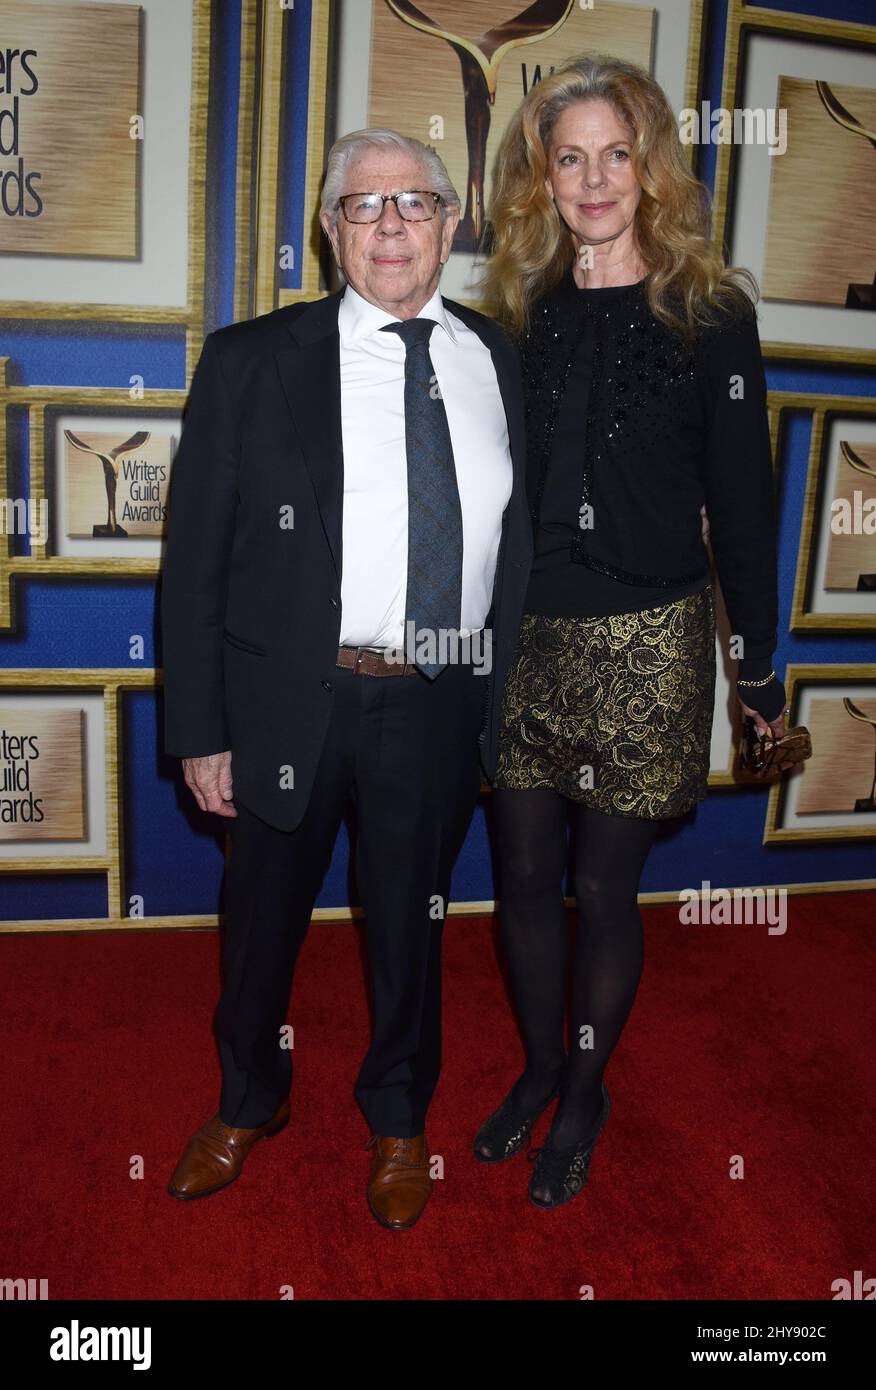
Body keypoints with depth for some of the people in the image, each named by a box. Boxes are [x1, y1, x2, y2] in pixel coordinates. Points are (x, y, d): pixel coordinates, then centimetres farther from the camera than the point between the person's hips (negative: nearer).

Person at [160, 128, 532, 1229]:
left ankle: (398, 1118, 46)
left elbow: (521, 546, 9)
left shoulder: (500, 362, 6)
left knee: (410, 920, 19)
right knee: (263, 919, 17)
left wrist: (506, 703, 2)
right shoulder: (251, 361, -3)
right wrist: (200, 730, -8)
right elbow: (195, 560, -4)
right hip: (291, 700, -1)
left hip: (441, 704, 2)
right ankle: (249, 1103, 47)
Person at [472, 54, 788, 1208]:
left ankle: (586, 1091, 30)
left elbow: (740, 497, -1)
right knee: (525, 872, 11)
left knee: (605, 886, 6)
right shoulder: (522, 309, 7)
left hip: (646, 642, -3)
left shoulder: (710, 313, -2)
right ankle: (540, 1066, 35)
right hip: (525, 636, 3)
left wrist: (759, 662, 0)